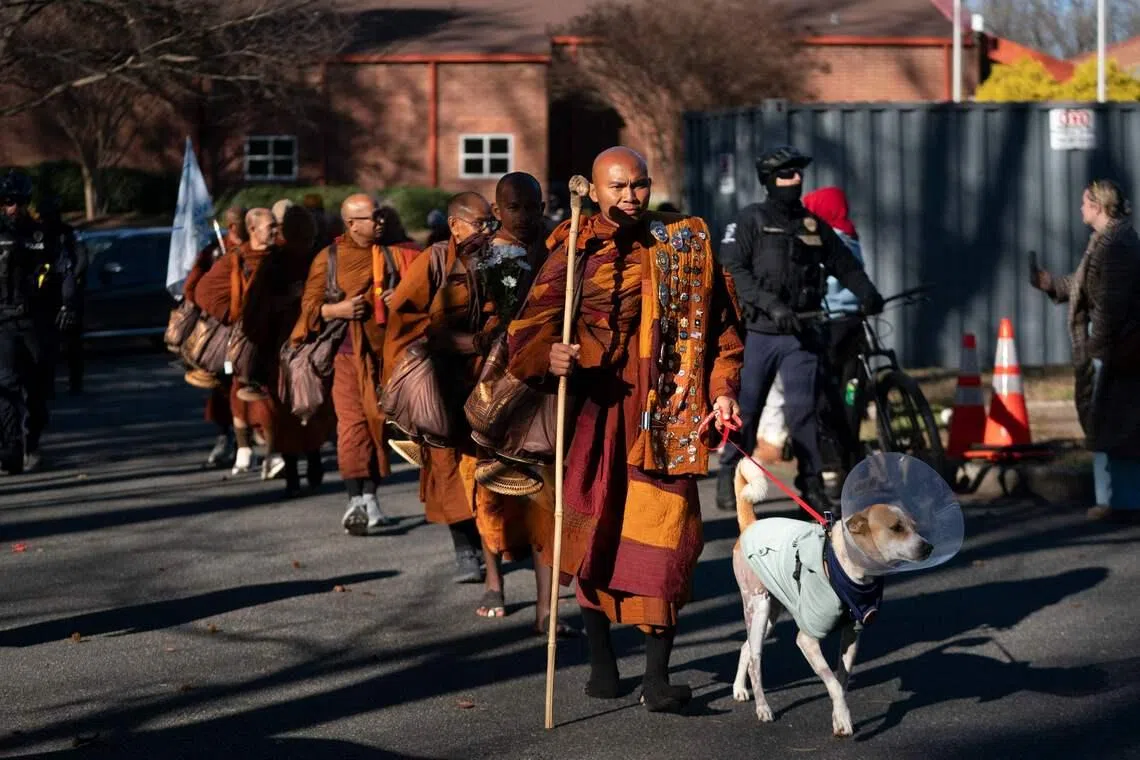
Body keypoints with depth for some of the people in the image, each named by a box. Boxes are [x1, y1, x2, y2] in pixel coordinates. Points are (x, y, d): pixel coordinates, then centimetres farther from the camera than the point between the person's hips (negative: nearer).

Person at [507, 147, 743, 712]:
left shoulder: (685, 244, 7)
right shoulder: (573, 252, 3)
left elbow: (719, 325, 11)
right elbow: (532, 325, -8)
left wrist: (722, 390, -1)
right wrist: (548, 354, -29)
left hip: (663, 415, 0)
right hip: (595, 407, 1)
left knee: (662, 539, -8)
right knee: (594, 533, 7)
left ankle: (656, 676, -4)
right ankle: (601, 661, 23)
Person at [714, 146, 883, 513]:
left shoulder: (813, 225, 12)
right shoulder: (751, 221, 0)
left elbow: (845, 264, 17)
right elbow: (732, 270, -11)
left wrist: (867, 293, -3)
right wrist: (770, 304, -22)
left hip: (800, 333, 2)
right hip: (758, 332, -2)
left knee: (802, 408, -4)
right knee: (745, 408, 2)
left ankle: (812, 483, 1)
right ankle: (728, 477, 16)